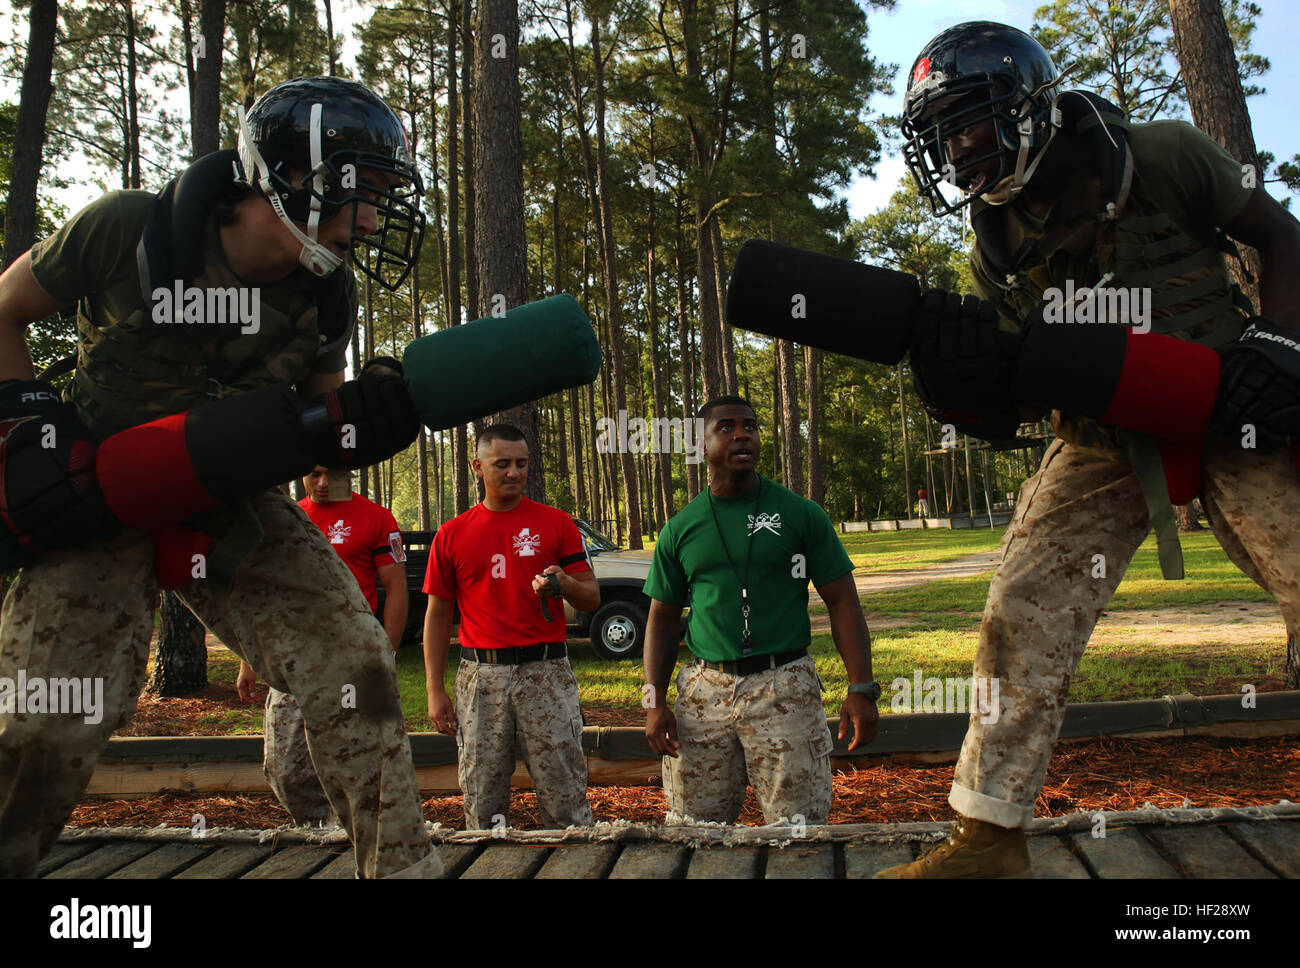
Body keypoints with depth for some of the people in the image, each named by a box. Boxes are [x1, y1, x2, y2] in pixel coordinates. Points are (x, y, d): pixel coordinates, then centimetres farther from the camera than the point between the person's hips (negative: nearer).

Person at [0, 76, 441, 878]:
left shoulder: (326, 297, -5)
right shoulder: (126, 231, -16)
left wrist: (355, 421, -16)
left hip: (232, 505, 3)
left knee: (353, 660, -12)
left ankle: (402, 865, 0)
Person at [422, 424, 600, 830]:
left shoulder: (556, 523, 6)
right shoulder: (451, 534, 9)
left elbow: (592, 598, 6)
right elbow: (438, 614, 12)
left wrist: (563, 585, -17)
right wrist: (435, 690, 6)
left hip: (546, 672, -1)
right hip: (480, 676, 2)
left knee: (564, 796, -1)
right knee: (482, 801, 7)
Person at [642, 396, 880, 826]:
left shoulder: (801, 515, 3)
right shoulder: (680, 530, 9)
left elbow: (841, 601, 2)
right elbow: (663, 619, 13)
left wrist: (861, 688, -8)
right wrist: (655, 703, 3)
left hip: (785, 691, -2)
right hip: (704, 692, 2)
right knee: (693, 834, 7)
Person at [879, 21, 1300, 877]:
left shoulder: (1162, 157, -7)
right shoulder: (996, 247, 3)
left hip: (1231, 416, -2)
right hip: (1104, 442, 3)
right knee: (1024, 613, -9)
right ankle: (990, 834, -2)